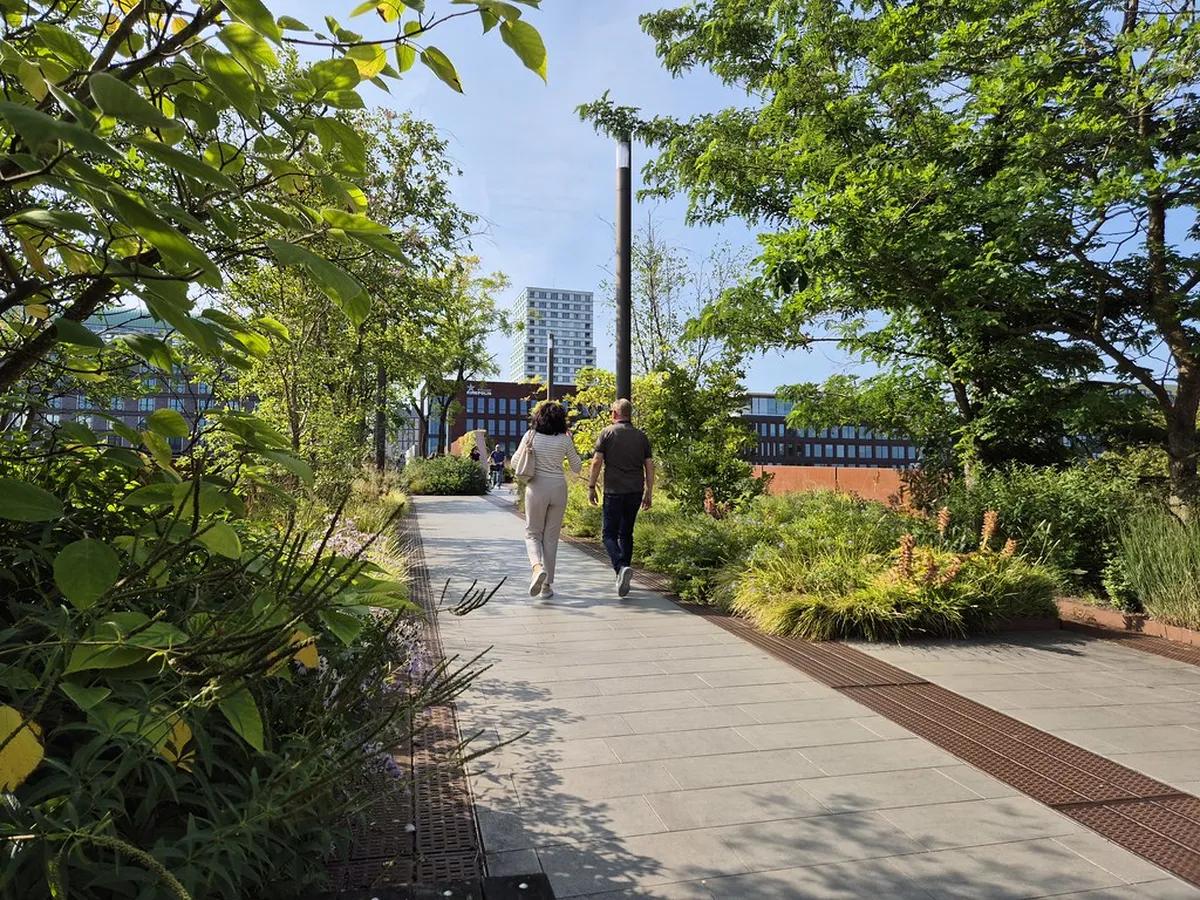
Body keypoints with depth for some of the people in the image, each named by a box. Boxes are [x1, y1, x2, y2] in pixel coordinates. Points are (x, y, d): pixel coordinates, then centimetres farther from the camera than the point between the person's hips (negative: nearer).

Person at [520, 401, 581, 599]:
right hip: (558, 488, 1)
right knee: (551, 538, 9)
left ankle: (537, 567, -18)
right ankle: (547, 586, 12)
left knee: (533, 533, 12)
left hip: (536, 488, -1)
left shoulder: (531, 436, -3)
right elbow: (577, 468, 8)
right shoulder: (564, 440, -2)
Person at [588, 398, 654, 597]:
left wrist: (591, 487, 0)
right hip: (635, 492, 4)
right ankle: (622, 577, 19)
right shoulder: (641, 436, 8)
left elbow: (596, 462, -7)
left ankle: (621, 567, -23)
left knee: (610, 534, 1)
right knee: (626, 534, 16)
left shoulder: (607, 433, -2)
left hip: (614, 491, -4)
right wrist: (649, 493, 14)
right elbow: (649, 466, 8)